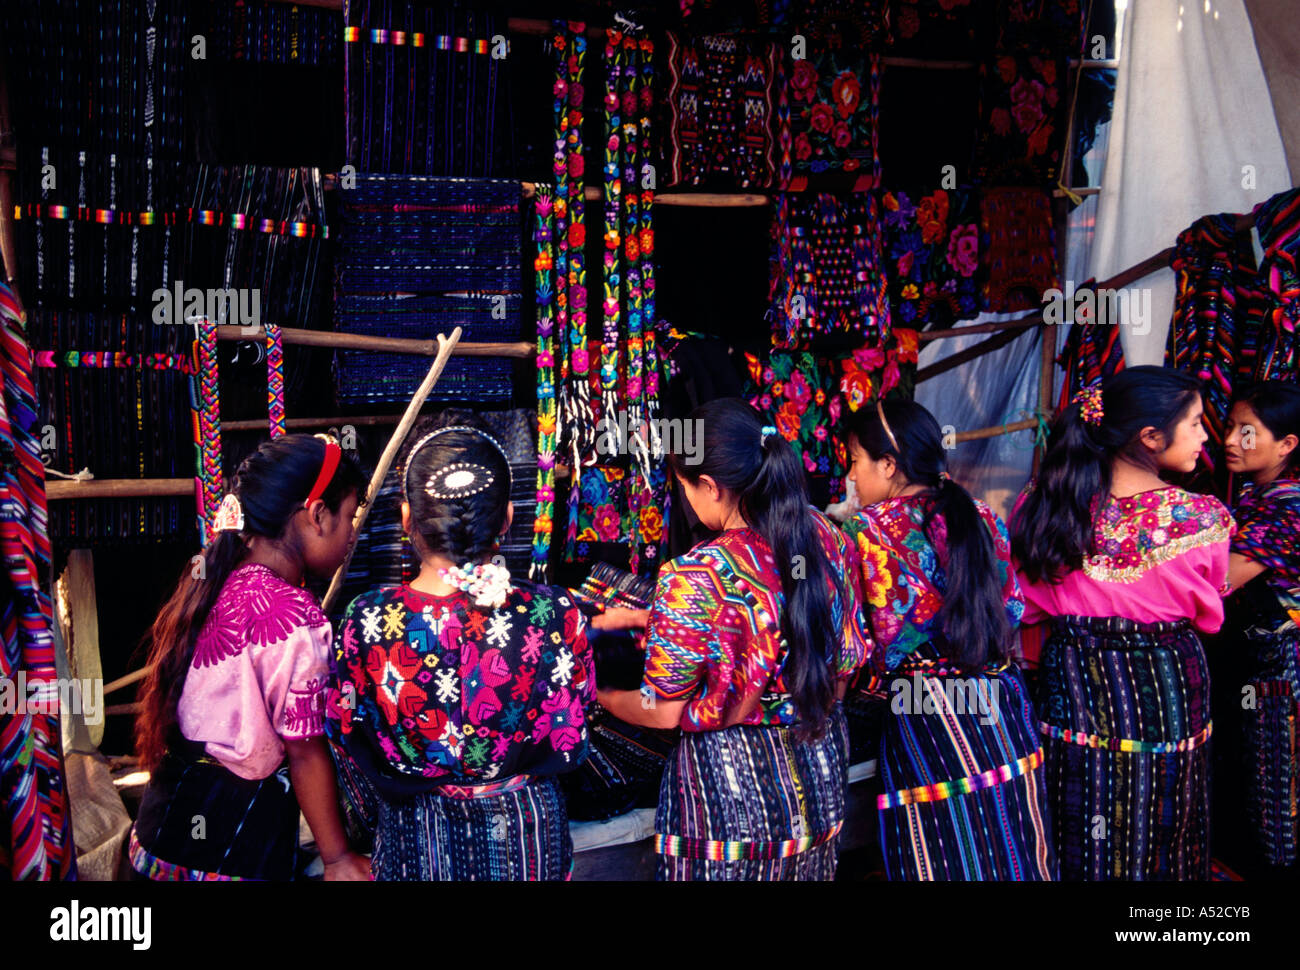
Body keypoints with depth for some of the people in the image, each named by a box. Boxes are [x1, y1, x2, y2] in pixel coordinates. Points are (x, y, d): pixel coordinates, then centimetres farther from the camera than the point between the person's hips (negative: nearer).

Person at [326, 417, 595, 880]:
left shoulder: (366, 621, -23)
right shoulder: (557, 615, -24)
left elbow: (346, 738, -7)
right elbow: (568, 743, -9)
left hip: (415, 838, 0)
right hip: (525, 836, 1)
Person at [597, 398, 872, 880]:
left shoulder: (692, 579, -25)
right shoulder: (826, 538, -7)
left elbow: (662, 712, -15)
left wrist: (597, 695, 5)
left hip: (732, 787, -6)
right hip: (820, 769, 6)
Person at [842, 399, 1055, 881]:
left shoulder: (869, 526, -10)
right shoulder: (980, 516, 6)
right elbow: (1013, 606, 13)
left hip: (928, 718, -6)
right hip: (1005, 711, 6)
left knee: (943, 858, 6)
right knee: (1012, 850, 17)